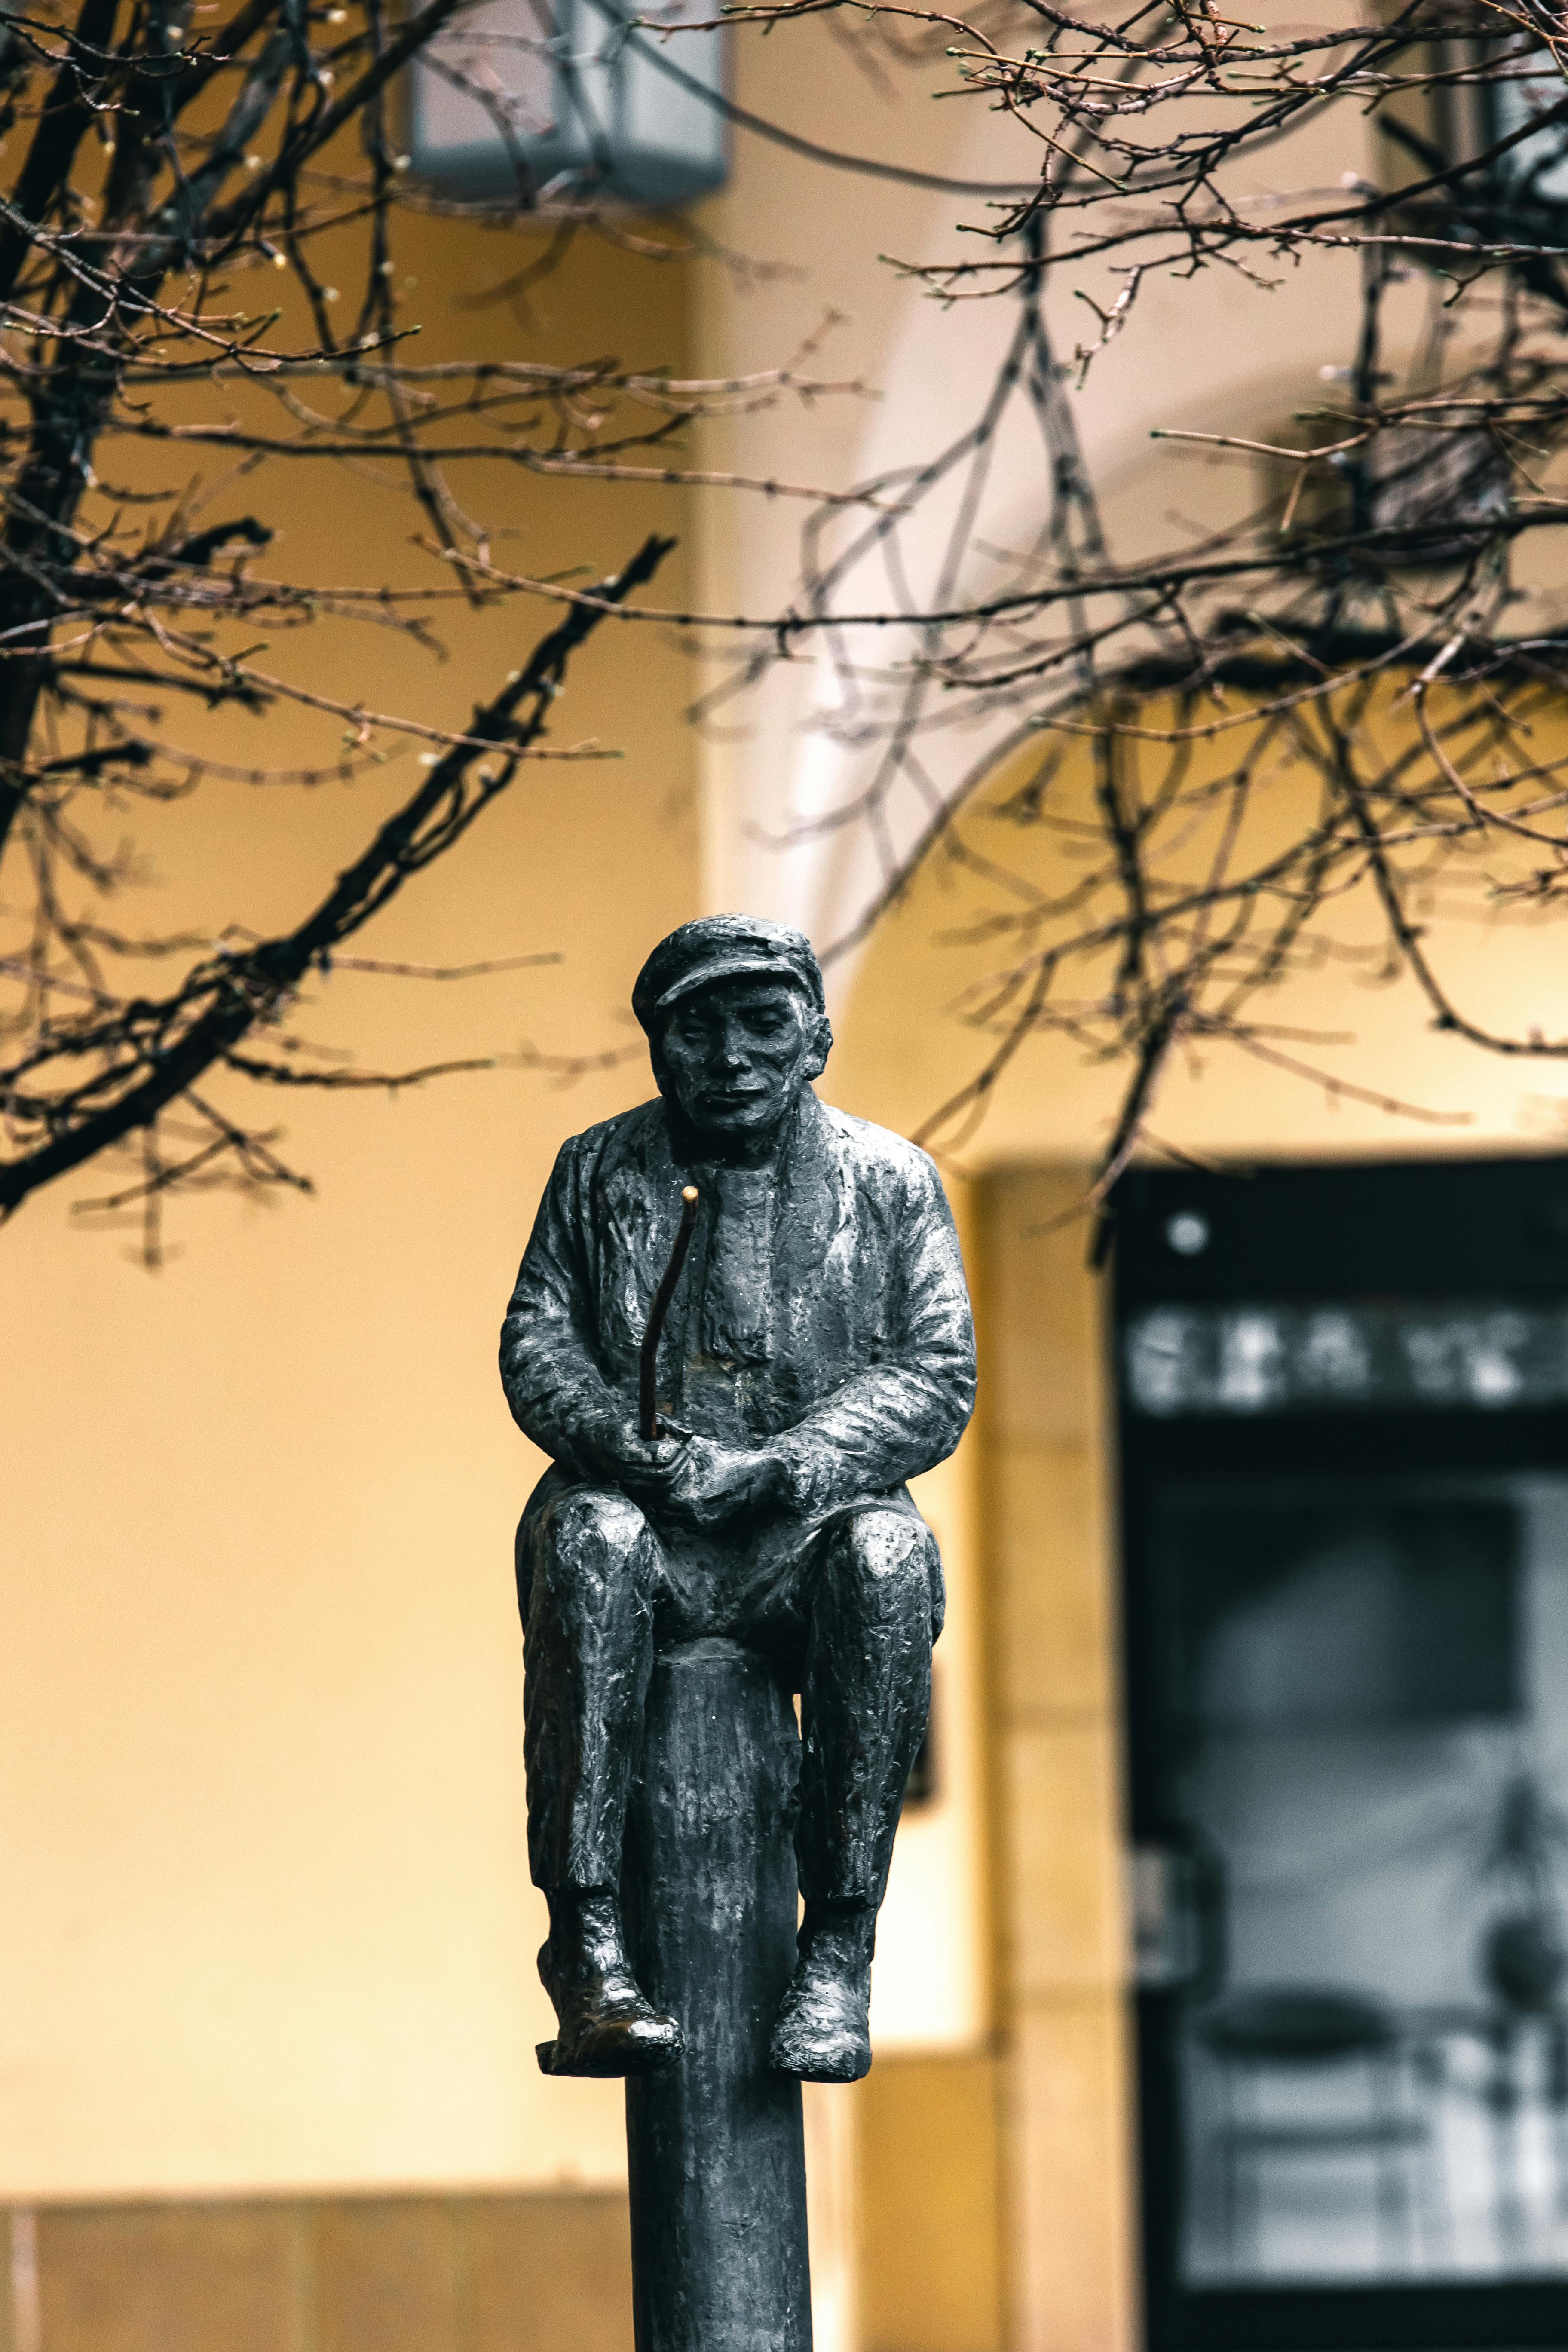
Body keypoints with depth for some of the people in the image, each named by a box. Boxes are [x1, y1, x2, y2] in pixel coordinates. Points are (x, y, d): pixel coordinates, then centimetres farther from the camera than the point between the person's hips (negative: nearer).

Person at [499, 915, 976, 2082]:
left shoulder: (890, 1179, 7)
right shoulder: (599, 1172, 12)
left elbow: (937, 1379, -1)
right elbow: (536, 1343, 7)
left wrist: (777, 1467, -18)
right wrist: (628, 1443, -16)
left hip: (807, 1519, -1)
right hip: (647, 1515, 1)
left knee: (887, 1556, -35)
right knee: (587, 1542, -35)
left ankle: (841, 1952, -33)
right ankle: (586, 1942, -39)